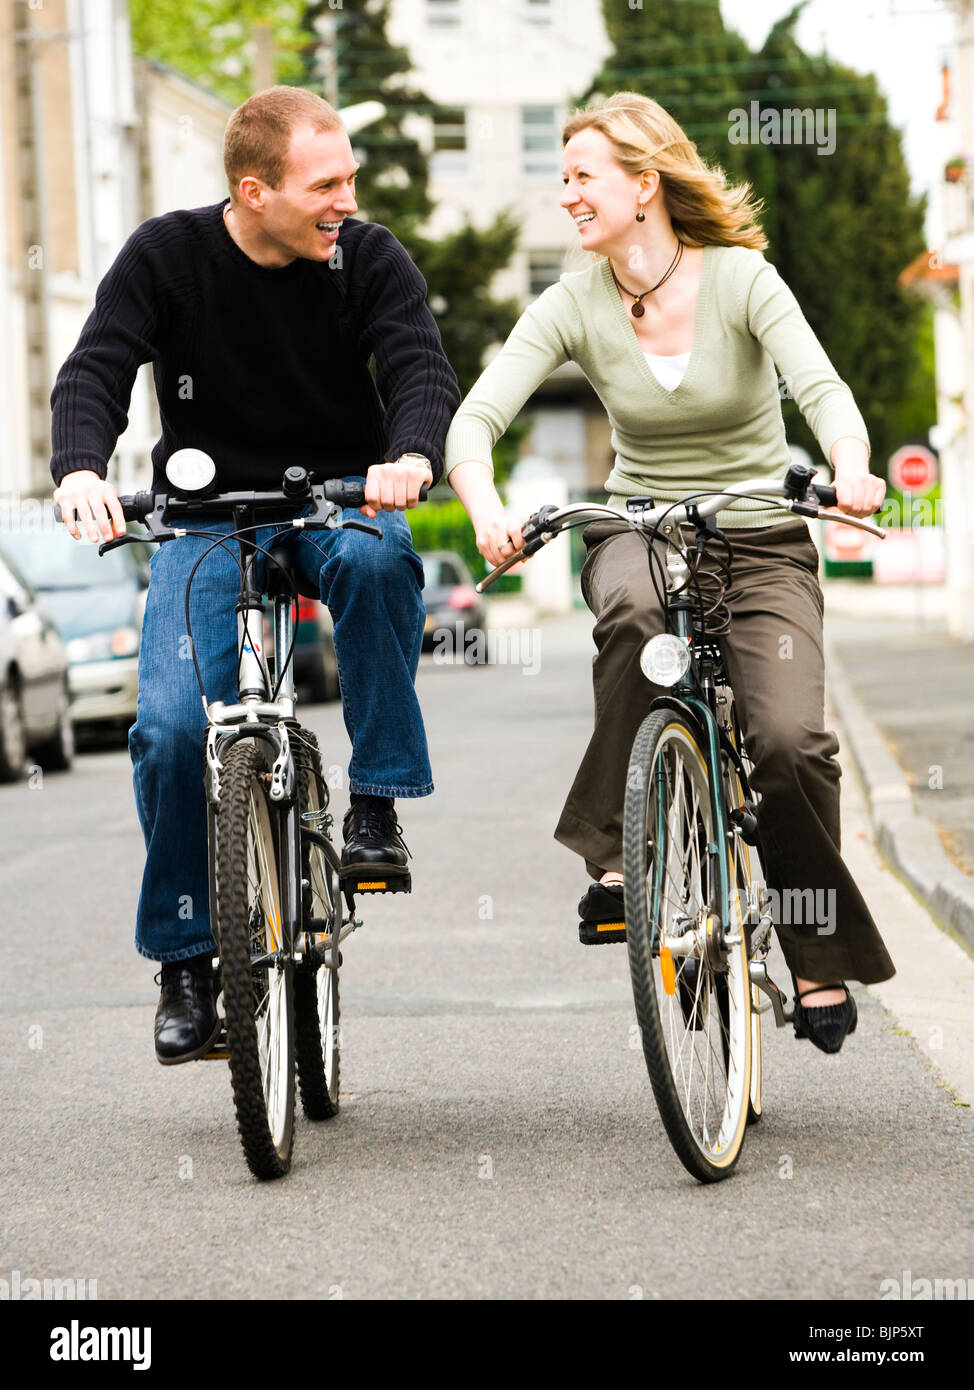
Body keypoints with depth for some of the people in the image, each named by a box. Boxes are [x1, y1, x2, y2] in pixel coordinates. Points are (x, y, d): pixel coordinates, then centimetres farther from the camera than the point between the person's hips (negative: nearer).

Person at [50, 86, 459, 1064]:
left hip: (339, 503, 0)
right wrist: (81, 470, -39)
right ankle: (185, 960, -1)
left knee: (376, 558, -37)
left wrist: (410, 456, -42)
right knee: (171, 725, -19)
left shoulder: (369, 259, -6)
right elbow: (94, 370, -16)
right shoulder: (166, 257, -8)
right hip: (207, 519, 0)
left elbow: (421, 367, -18)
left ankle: (377, 802, -21)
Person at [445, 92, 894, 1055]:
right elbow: (474, 418, -15)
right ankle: (616, 854, -25)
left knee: (791, 740, -22)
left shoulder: (740, 278, -10)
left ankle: (821, 964, 0)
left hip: (759, 541, -1)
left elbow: (821, 387, -23)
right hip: (638, 532, 1)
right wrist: (486, 510, -37)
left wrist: (852, 470, -45)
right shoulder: (574, 306, -4)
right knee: (634, 610, -38)